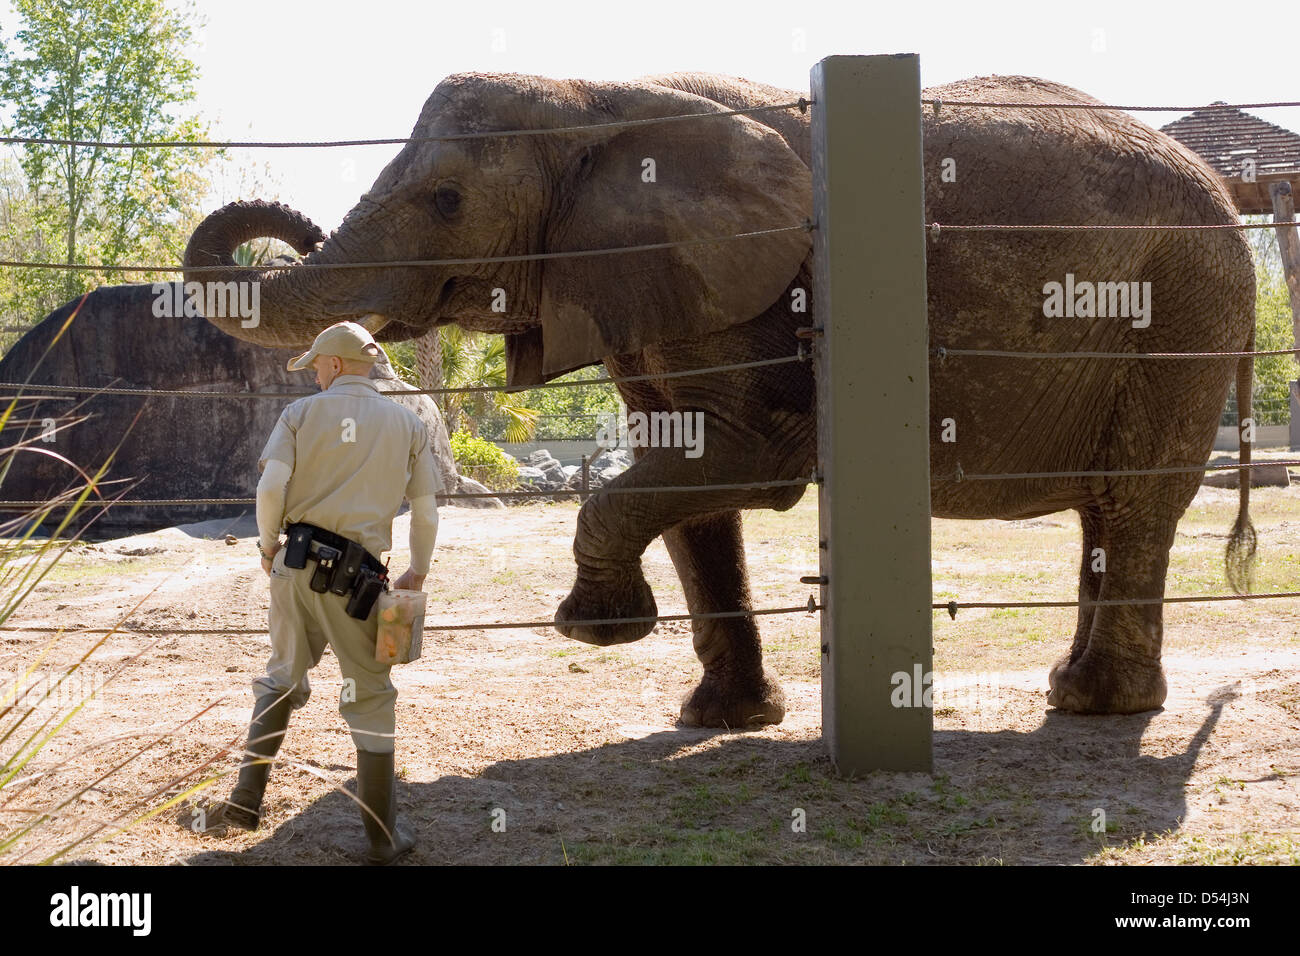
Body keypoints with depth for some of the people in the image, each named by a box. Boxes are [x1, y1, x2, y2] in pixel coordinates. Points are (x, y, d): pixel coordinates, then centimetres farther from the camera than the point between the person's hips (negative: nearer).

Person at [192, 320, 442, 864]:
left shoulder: (302, 413, 2)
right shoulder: (407, 424, 6)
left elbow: (271, 486, -8)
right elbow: (425, 510, 6)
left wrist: (267, 543, 8)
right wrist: (418, 573, 19)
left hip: (295, 563, 1)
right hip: (356, 575, -1)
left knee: (284, 676, 20)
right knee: (369, 698, 6)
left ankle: (248, 797, 13)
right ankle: (382, 837, 10)